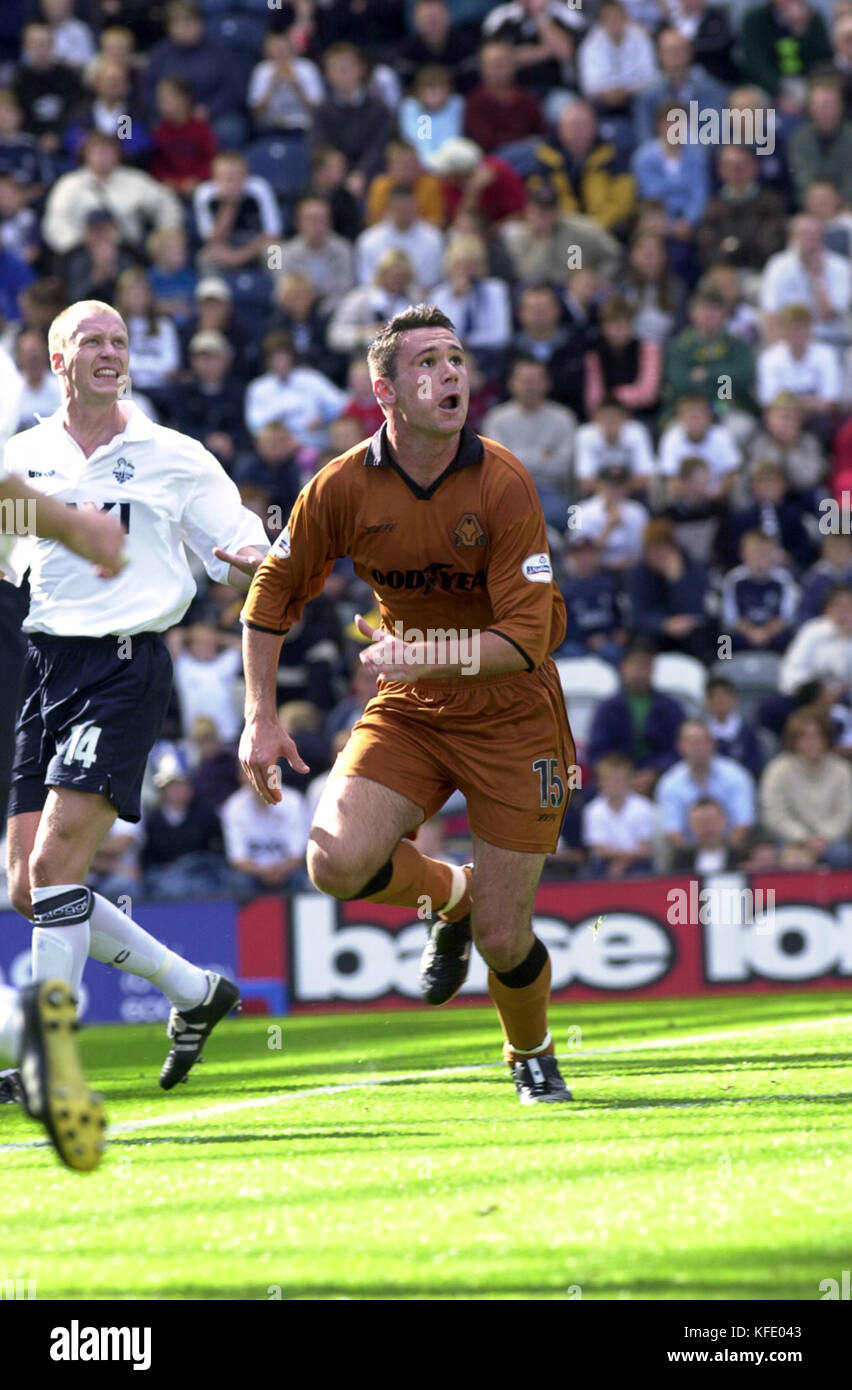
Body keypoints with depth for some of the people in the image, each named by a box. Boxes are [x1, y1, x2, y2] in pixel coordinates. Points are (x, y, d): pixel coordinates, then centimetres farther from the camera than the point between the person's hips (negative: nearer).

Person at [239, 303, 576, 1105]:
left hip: (511, 718, -3)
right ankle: (451, 895, 13)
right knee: (337, 863, -22)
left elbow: (525, 640, -22)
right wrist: (261, 717, -2)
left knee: (502, 941, -4)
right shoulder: (343, 488, -10)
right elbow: (273, 593, 5)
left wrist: (423, 654, -35)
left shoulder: (503, 485, -18)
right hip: (407, 712, 3)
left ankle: (532, 1056, 31)